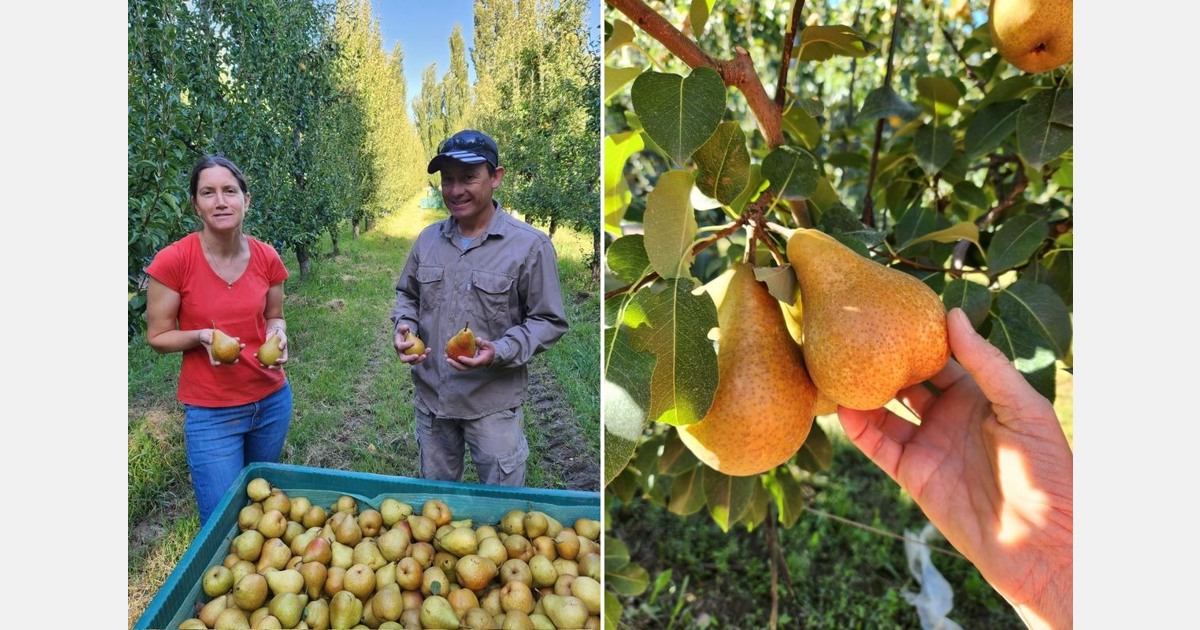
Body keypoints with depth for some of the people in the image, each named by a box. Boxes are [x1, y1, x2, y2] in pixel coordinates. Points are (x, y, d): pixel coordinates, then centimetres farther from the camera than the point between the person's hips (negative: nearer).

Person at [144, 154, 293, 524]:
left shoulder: (267, 258, -4)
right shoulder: (173, 261, -14)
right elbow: (157, 336, -4)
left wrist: (277, 334, -10)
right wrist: (202, 336, -23)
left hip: (273, 400, 4)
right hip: (211, 413, -3)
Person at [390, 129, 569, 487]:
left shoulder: (529, 245, -13)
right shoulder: (428, 238, 3)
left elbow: (549, 321, -10)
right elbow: (407, 295, 17)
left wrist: (500, 352, -24)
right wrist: (404, 327, -4)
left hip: (493, 403, -4)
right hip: (430, 396, 5)